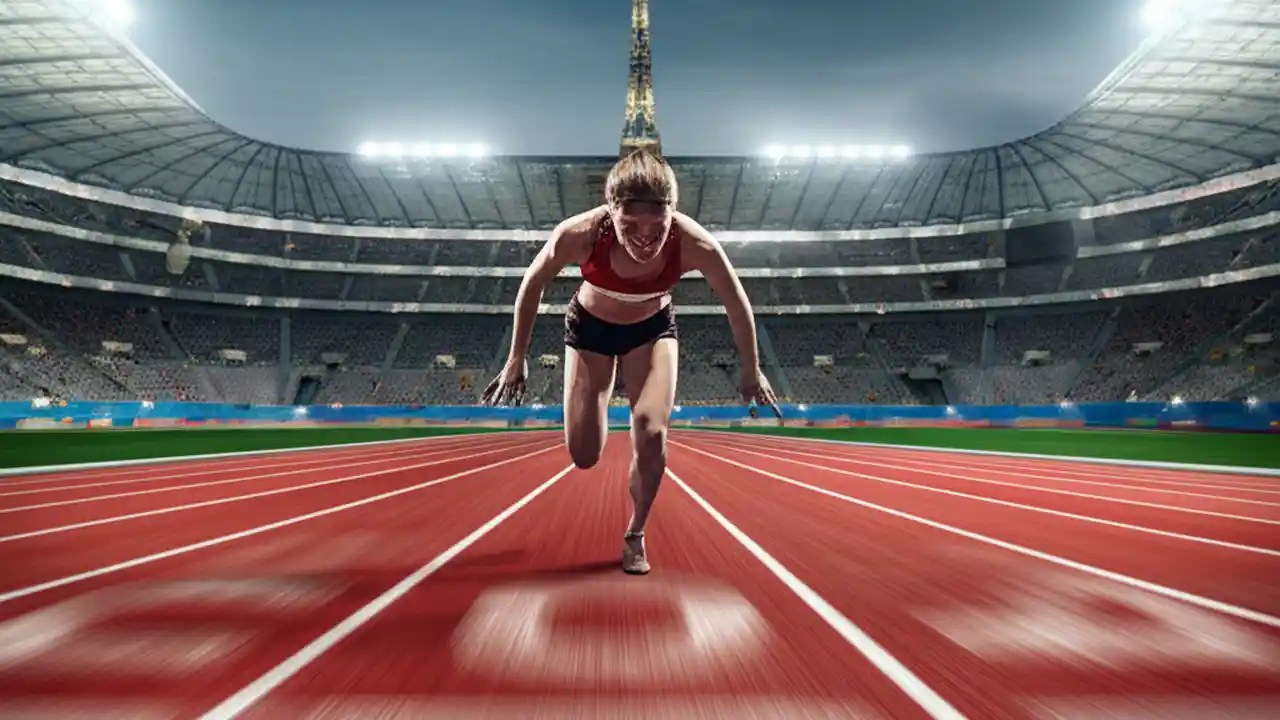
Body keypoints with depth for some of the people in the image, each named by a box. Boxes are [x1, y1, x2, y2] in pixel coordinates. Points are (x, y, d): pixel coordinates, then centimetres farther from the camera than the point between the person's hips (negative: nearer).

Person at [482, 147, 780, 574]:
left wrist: (750, 370, -4)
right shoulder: (580, 235, -37)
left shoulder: (695, 244, -35)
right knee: (584, 455, 1)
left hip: (653, 328, 0)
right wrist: (516, 359, -9)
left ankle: (636, 535, 14)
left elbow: (737, 305, -15)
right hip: (590, 327, 0)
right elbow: (532, 285, -16)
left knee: (651, 435, -15)